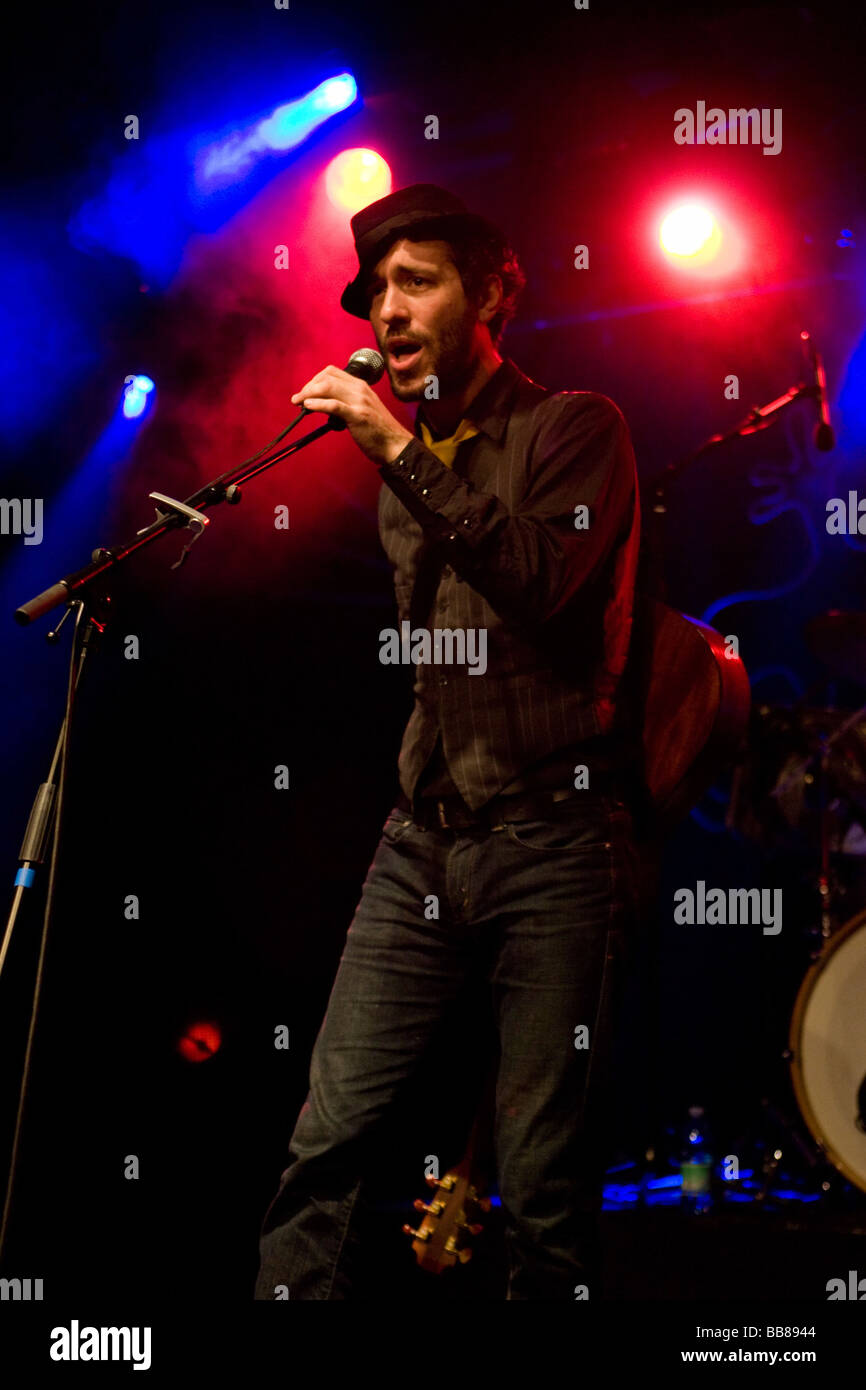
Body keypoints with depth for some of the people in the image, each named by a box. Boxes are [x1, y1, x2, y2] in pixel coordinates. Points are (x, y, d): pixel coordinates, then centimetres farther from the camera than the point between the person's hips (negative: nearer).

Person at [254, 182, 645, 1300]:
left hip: (552, 842, -6)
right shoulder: (402, 460, 20)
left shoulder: (571, 428, 0)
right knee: (328, 1136, -4)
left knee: (546, 1186, -3)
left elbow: (545, 579, -20)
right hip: (423, 844, 6)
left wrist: (402, 453, -18)